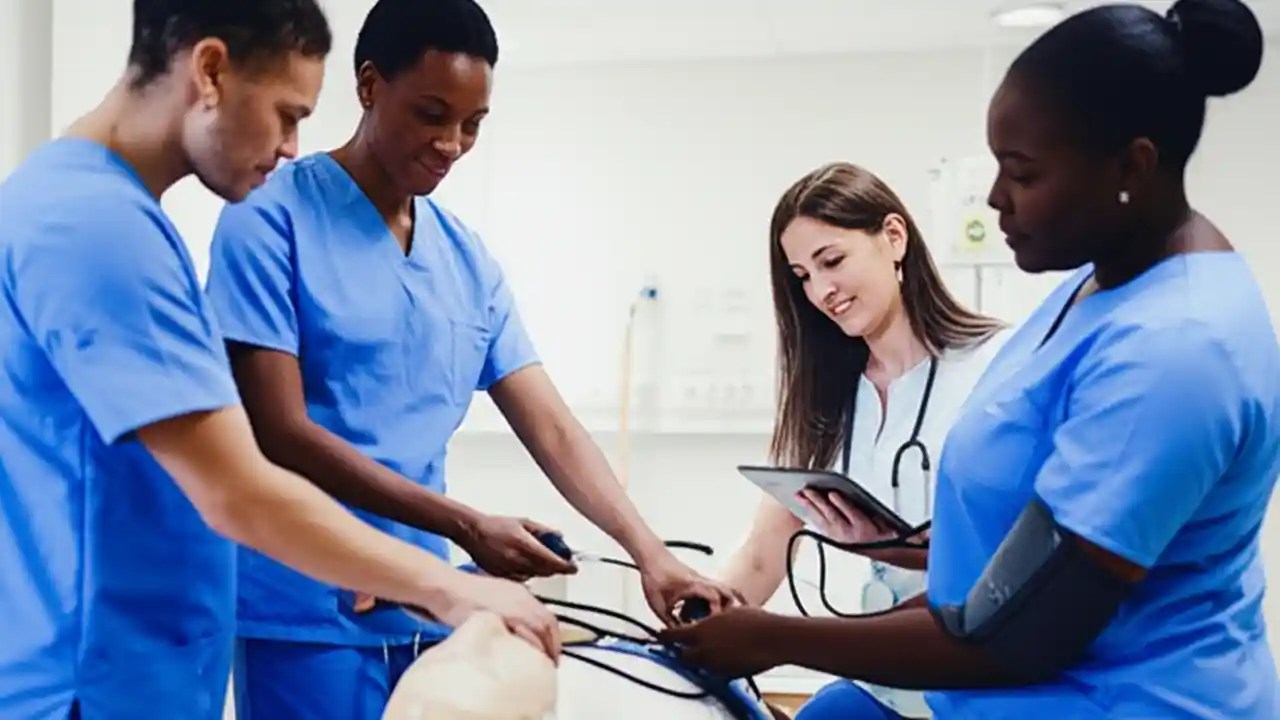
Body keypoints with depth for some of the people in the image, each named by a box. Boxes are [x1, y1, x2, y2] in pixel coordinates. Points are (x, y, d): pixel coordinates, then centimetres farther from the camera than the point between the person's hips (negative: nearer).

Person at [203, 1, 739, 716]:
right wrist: (467, 527, -18)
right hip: (307, 614, -5)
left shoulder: (470, 259, 8)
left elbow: (552, 429, 5)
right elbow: (281, 433, -14)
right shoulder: (272, 217, -8)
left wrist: (650, 553, -8)